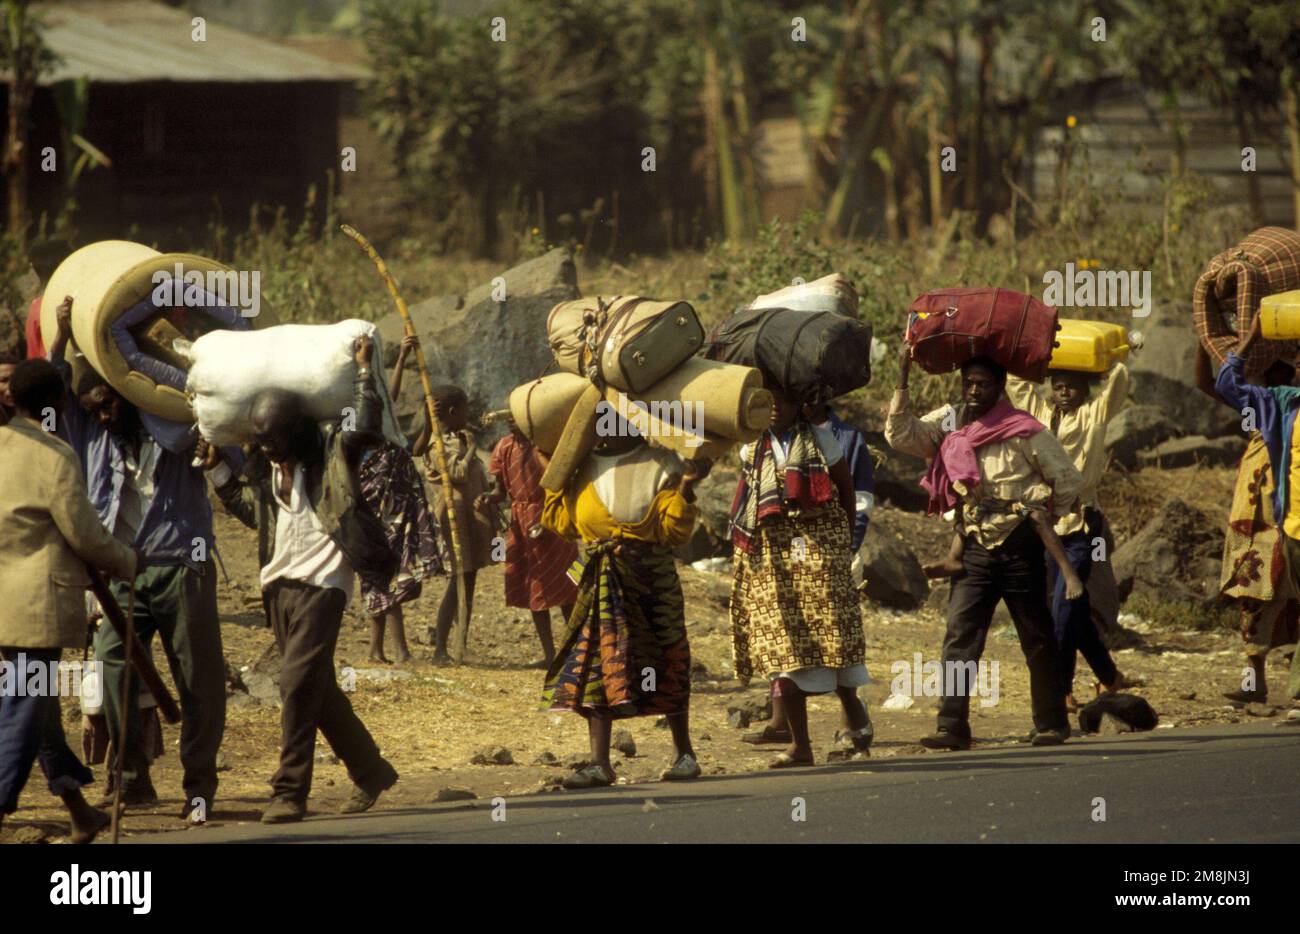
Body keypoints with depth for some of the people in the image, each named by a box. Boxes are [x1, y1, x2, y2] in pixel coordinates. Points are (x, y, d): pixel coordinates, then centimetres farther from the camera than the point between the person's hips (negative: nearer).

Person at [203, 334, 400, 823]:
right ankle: (369, 771, 27)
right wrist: (217, 469, 21)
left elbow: (363, 431, -24)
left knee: (298, 683, -15)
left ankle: (290, 792, -14)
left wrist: (364, 373, -17)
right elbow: (249, 508, 26)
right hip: (279, 582, 8)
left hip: (321, 582, -8)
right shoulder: (265, 466, 13)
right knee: (319, 688, 13)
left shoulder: (328, 452, -6)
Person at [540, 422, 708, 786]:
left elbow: (672, 530, -5)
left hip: (651, 578, -3)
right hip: (599, 581, 3)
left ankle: (684, 753, 20)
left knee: (666, 667, 5)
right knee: (596, 664, -4)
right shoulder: (583, 468, 12)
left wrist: (685, 487, -17)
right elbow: (562, 521, 12)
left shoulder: (659, 466, 0)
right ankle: (600, 763, -4)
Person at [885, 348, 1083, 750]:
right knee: (960, 634, -9)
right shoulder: (949, 423, 6)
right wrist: (903, 379, -8)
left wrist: (1041, 520, 1)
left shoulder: (1023, 431, -6)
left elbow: (1068, 480, -1)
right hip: (975, 547, 3)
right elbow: (900, 435, -3)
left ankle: (1051, 724, 16)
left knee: (1036, 637, 6)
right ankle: (952, 727, -13)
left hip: (1018, 547, -3)